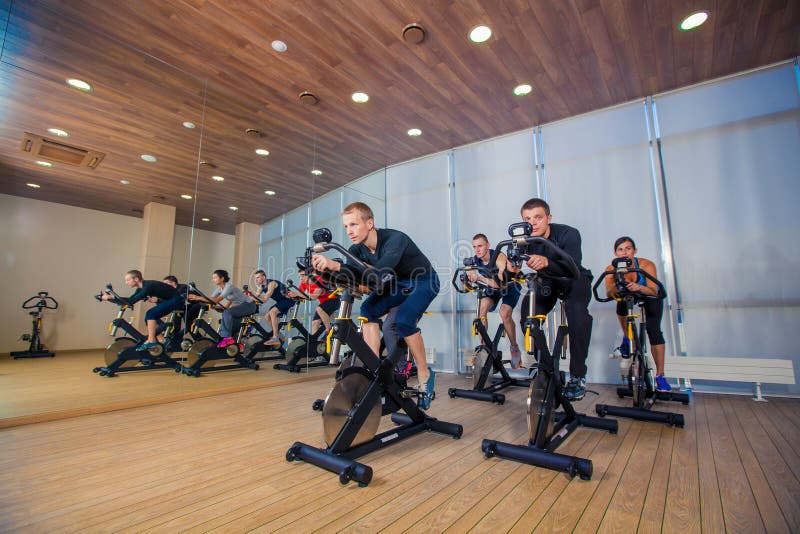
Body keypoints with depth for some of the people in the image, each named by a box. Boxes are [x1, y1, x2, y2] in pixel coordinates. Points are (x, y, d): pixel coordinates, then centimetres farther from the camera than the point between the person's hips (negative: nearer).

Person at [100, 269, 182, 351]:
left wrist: (112, 297, -26)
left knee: (150, 314, -18)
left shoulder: (148, 286, -23)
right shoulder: (141, 288, 6)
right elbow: (130, 299, 5)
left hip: (175, 300, -10)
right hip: (167, 301, 10)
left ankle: (151, 341, -13)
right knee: (149, 319, 7)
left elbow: (132, 301, -27)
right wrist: (111, 297, -3)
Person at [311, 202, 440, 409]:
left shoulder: (395, 239, -34)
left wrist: (336, 265, -60)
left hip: (425, 281, -6)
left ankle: (425, 375, -8)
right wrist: (325, 267, -43)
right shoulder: (358, 249, -12)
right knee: (368, 309, -15)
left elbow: (380, 272, -50)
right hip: (400, 282, 7)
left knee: (404, 319, -28)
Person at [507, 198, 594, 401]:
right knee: (527, 318, -20)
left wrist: (546, 262, -63)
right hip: (547, 282, 3)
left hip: (574, 279, -3)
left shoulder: (568, 234, -29)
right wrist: (511, 268, -51)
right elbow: (512, 266, -26)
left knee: (576, 309, -35)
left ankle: (578, 376, -20)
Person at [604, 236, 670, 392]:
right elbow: (609, 293, -37)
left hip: (650, 299, -4)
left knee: (654, 331, -16)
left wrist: (639, 287, -56)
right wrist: (617, 285, -58)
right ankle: (626, 338, 9)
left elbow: (654, 291, -36)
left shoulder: (646, 265, -30)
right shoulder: (611, 270, -27)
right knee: (621, 307, -23)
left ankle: (660, 376, -8)